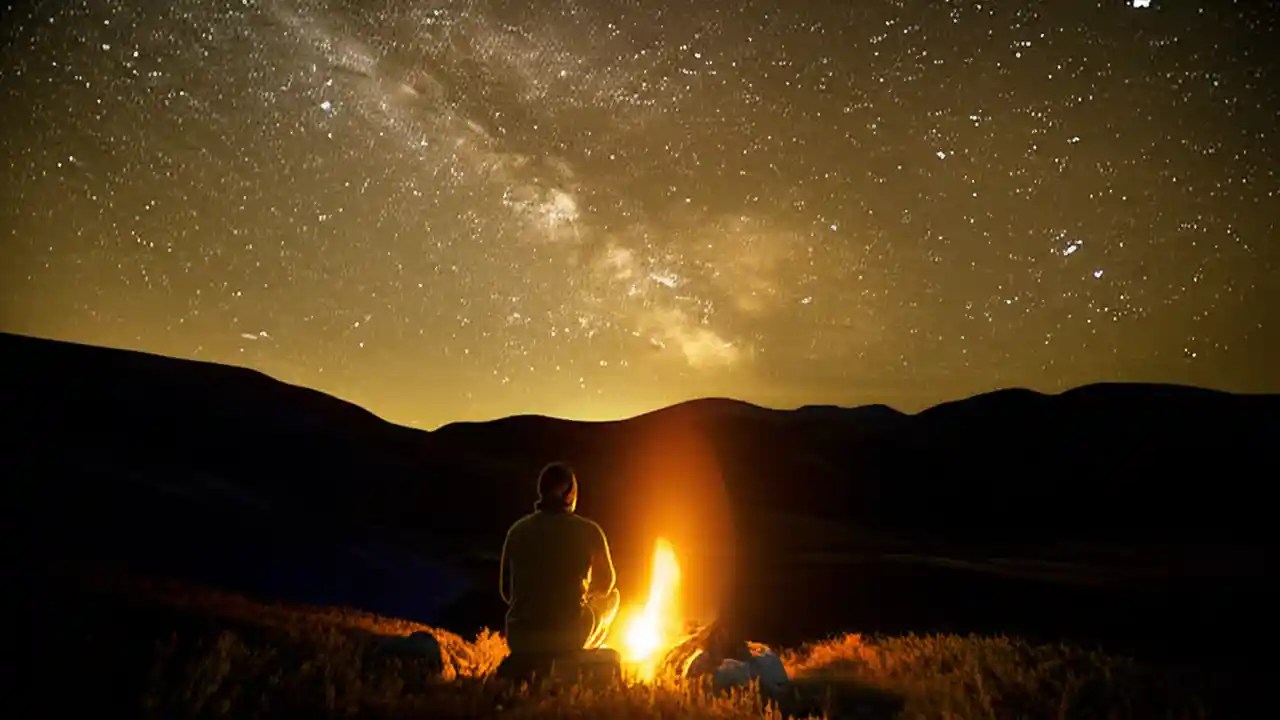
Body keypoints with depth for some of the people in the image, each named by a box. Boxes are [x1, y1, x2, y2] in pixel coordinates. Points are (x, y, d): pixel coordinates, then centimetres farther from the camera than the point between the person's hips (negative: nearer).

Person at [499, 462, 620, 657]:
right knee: (611, 596, 26)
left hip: (520, 642, 3)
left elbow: (506, 591, 10)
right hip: (570, 637, -3)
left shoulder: (517, 530, 0)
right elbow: (605, 585, 9)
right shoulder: (588, 530, -6)